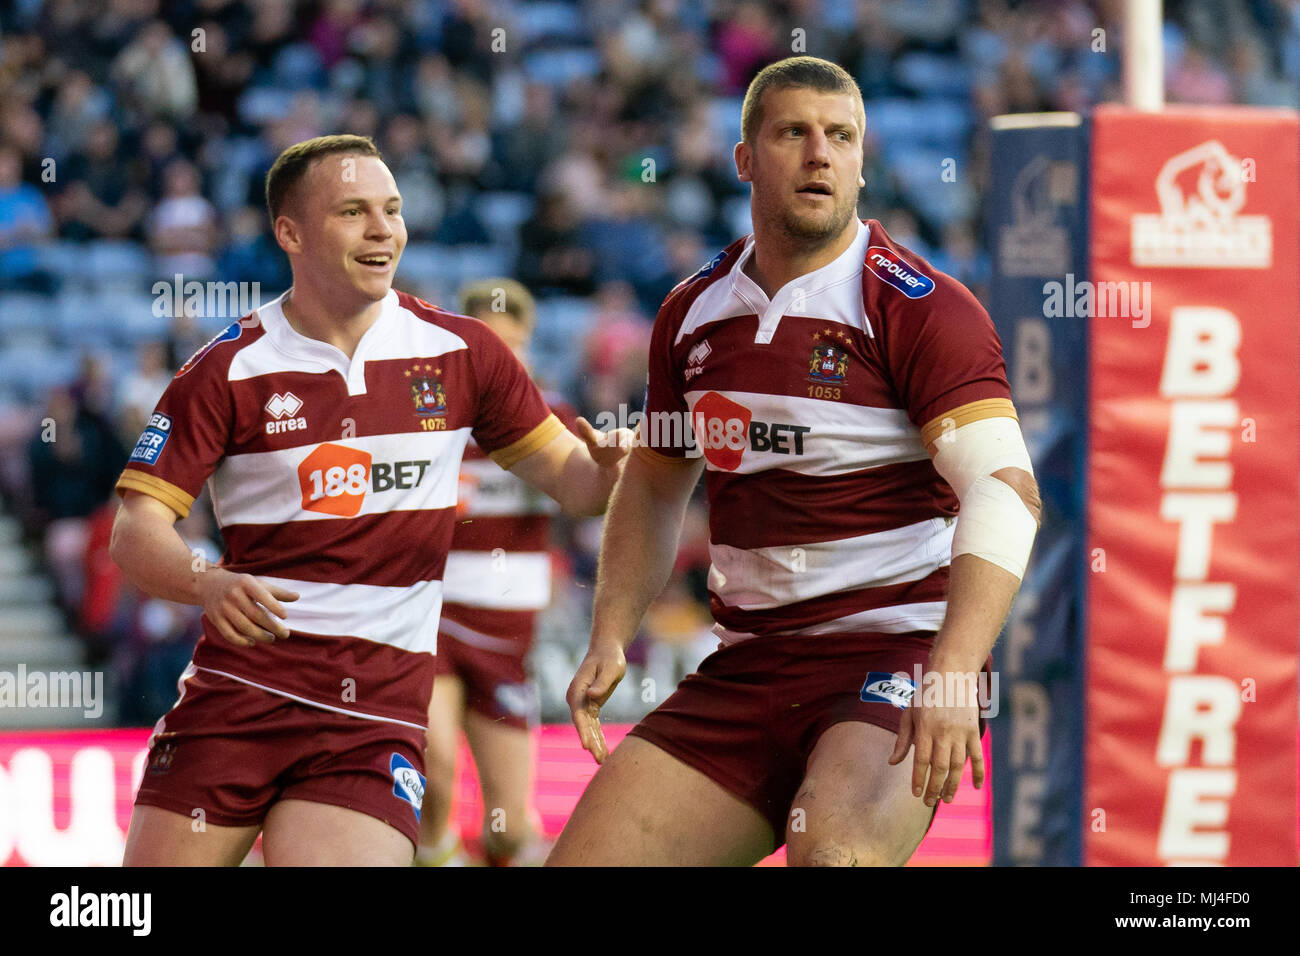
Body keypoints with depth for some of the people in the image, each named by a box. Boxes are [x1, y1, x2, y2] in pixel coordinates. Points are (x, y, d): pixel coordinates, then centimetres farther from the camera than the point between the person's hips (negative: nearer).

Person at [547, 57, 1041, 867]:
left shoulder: (920, 308, -9)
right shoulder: (694, 313, 10)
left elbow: (1006, 489, -20)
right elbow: (654, 482, 26)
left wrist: (953, 676, -32)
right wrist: (611, 638, 12)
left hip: (896, 656, -6)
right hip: (744, 670, 6)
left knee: (834, 850, -35)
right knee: (585, 856, -4)